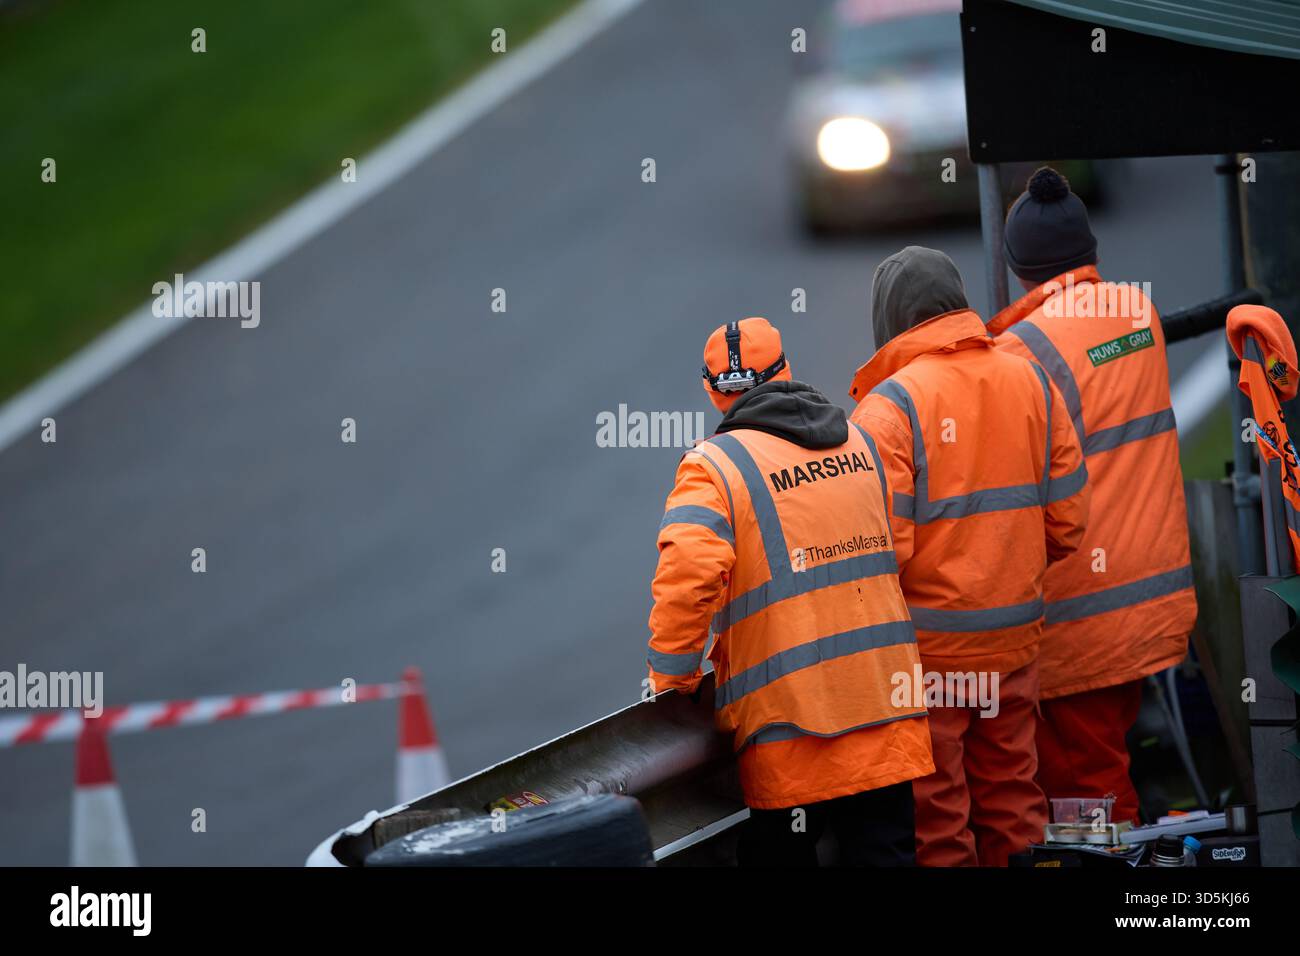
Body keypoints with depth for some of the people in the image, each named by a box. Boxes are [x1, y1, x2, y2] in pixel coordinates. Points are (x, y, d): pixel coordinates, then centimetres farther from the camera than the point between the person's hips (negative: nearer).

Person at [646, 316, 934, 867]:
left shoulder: (714, 466, -7)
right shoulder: (862, 445, 12)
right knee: (885, 855, 8)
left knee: (781, 858, 4)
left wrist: (672, 677, -10)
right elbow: (901, 557, 22)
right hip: (887, 715, 5)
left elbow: (687, 577, -22)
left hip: (790, 725, -5)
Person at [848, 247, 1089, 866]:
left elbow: (883, 543, -19)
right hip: (1014, 637, 5)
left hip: (927, 645, -5)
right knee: (1010, 795, 17)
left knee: (934, 812, 4)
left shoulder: (890, 404, -15)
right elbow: (1067, 521, 6)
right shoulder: (1032, 384, 3)